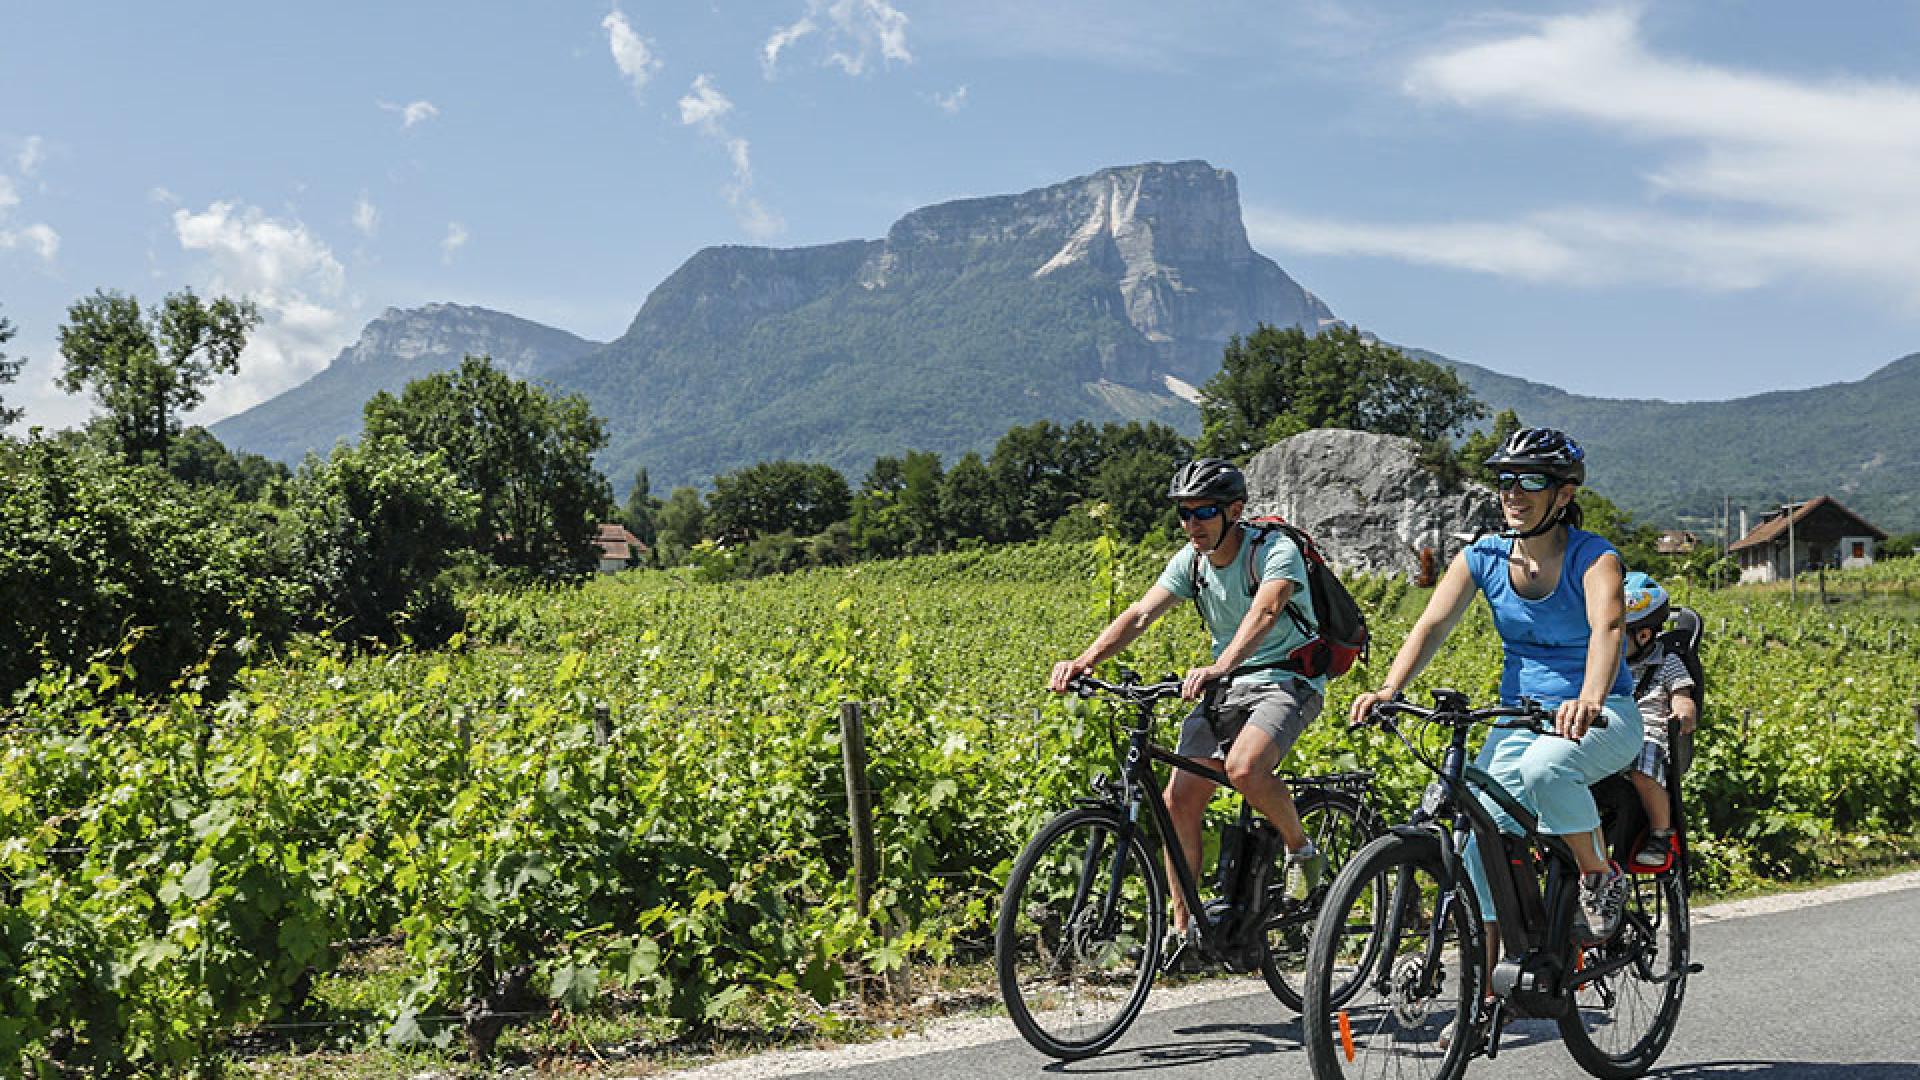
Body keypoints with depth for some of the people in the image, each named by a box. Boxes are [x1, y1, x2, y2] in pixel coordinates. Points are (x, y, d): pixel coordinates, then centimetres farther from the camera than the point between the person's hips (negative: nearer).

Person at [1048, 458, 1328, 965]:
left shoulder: (1277, 551, -18)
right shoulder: (1190, 561, 0)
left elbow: (1265, 611, -37)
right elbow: (1140, 614, -11)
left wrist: (1219, 667, -55)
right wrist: (1083, 662, -28)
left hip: (1288, 680, -6)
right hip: (1225, 685, 6)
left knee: (1244, 768, -34)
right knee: (1179, 800, -7)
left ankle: (1302, 849, -5)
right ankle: (1183, 928, 6)